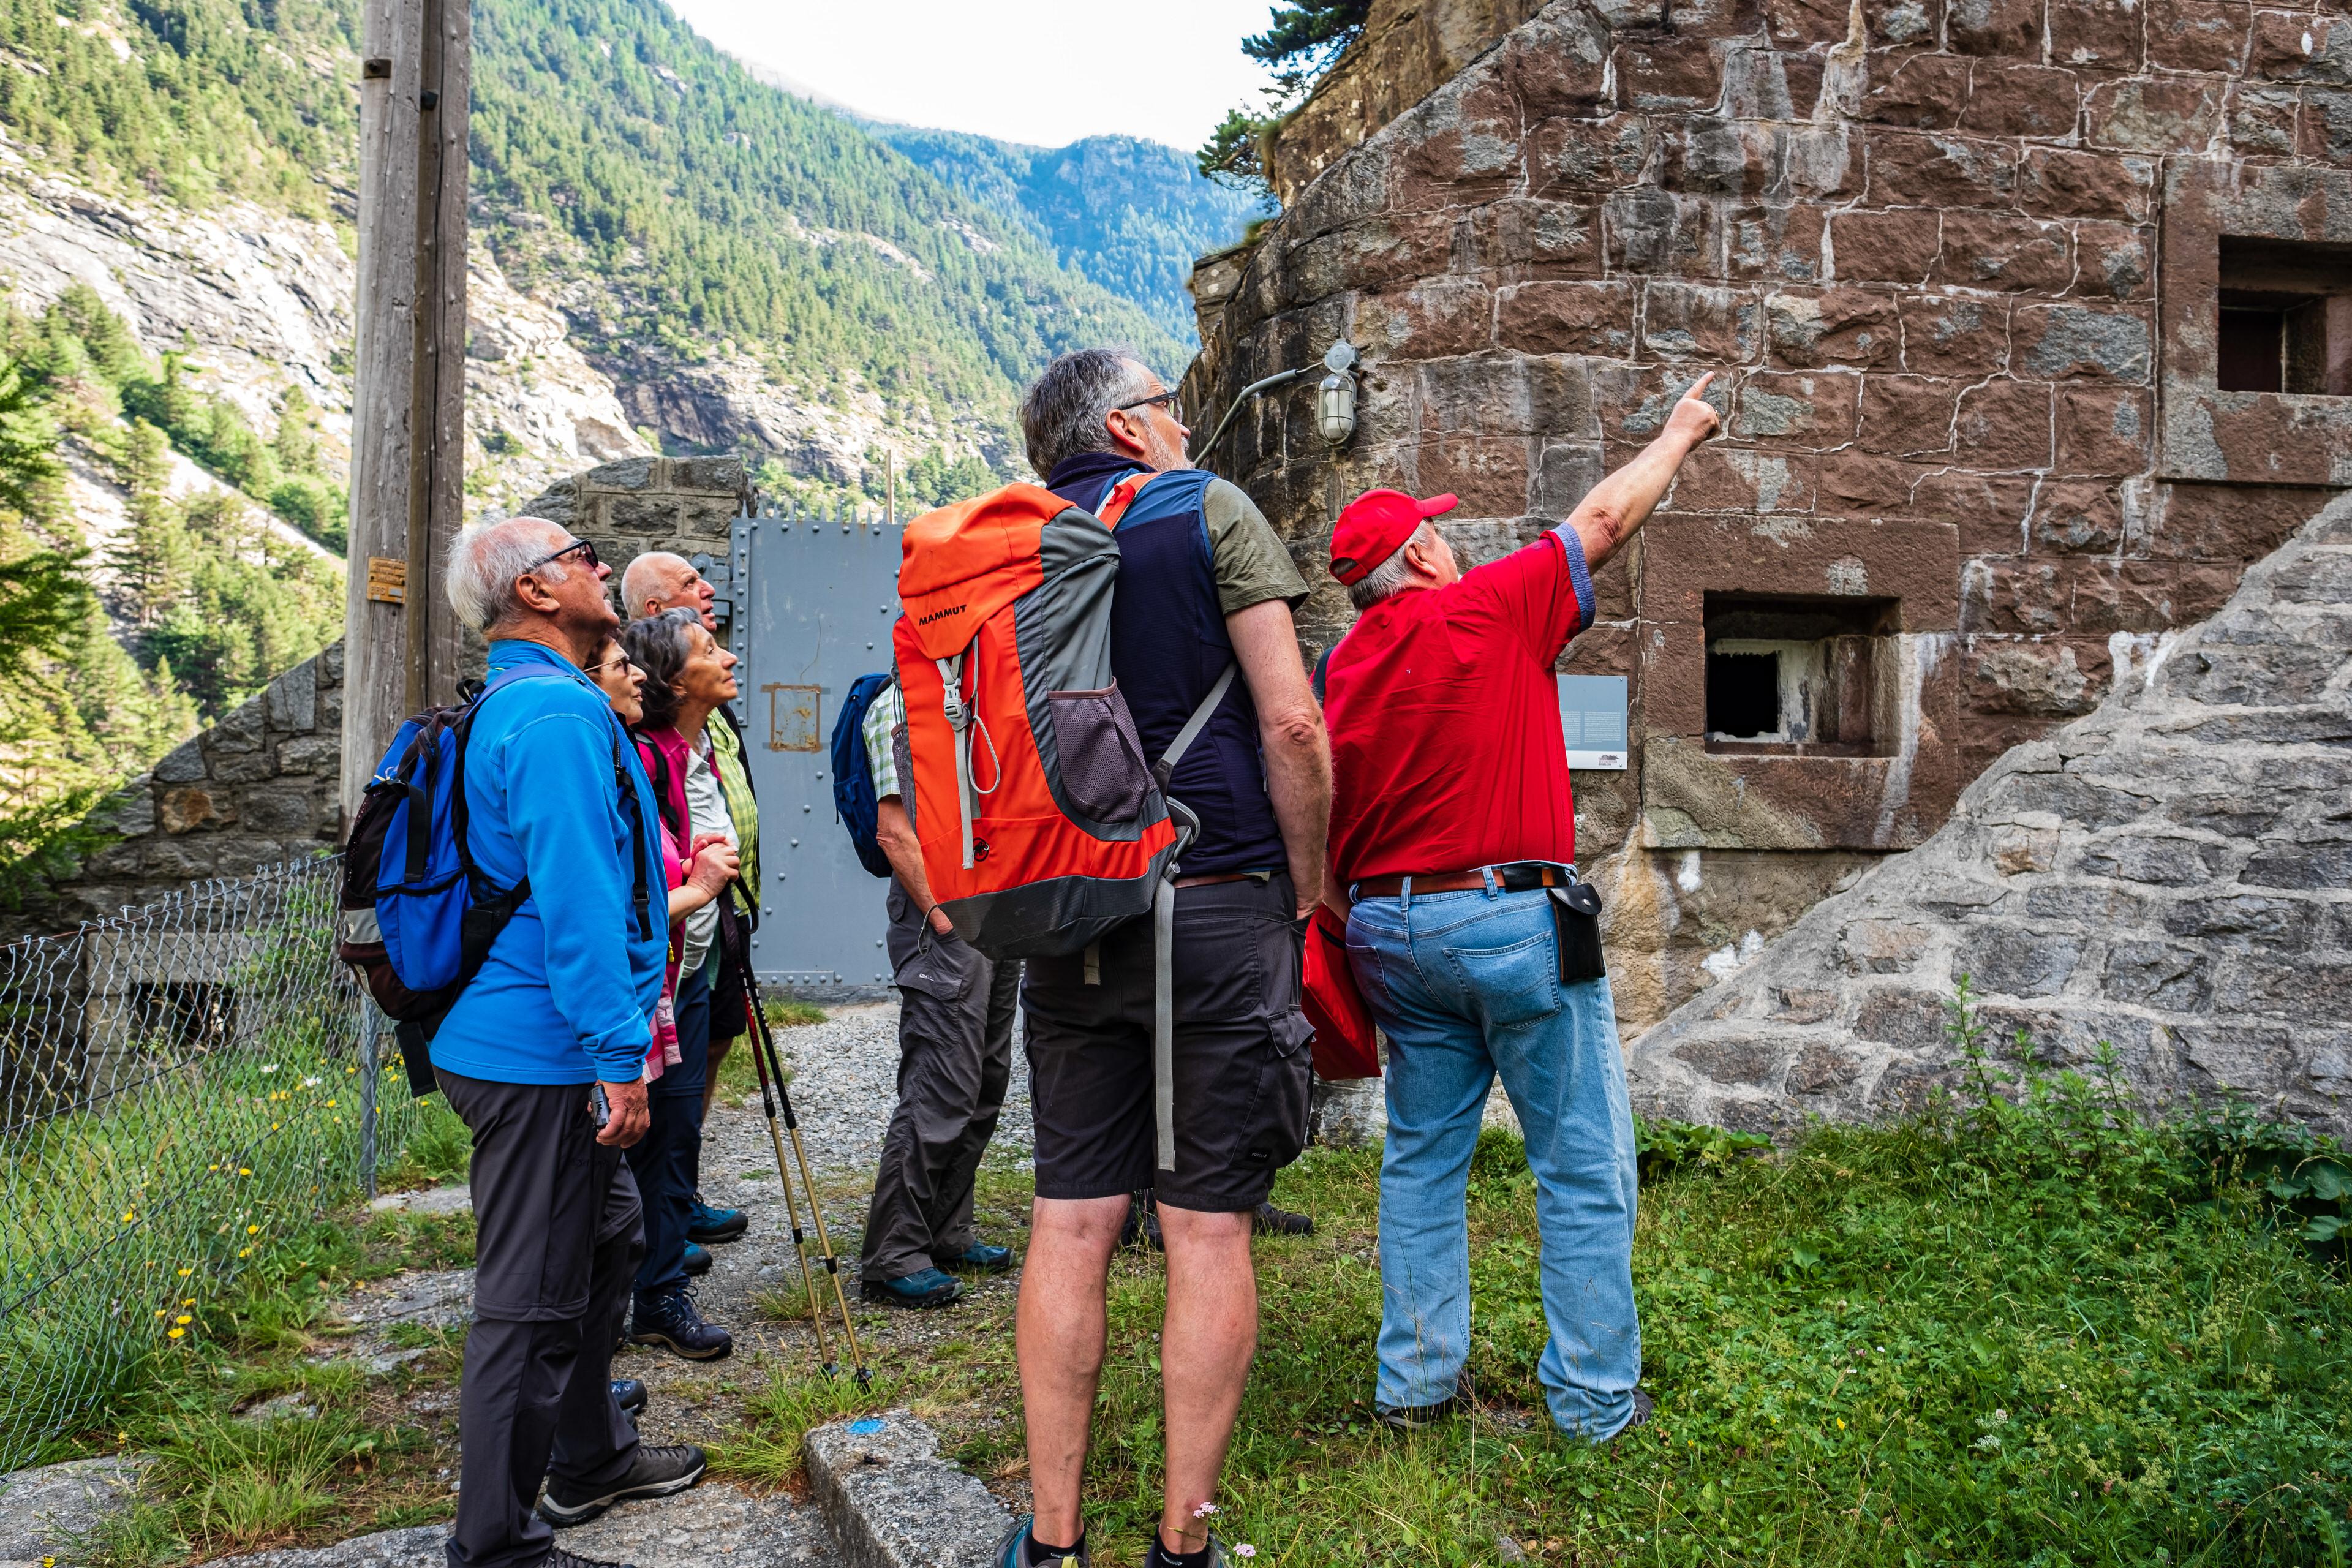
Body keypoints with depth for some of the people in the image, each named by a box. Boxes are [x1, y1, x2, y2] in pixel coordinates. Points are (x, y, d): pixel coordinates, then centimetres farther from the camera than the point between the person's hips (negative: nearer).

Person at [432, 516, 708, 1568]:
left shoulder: (512, 704, 16)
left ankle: (589, 1460, 39)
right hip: (541, 1055, -11)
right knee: (535, 1298, 0)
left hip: (524, 1041, 11)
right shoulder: (560, 712, -20)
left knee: (606, 1237, 23)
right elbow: (577, 905, -25)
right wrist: (618, 1058, -23)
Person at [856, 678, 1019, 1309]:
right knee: (942, 1090, -10)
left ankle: (948, 1233, 24)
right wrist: (939, 913, -19)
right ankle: (891, 1258, -1)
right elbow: (894, 829, -16)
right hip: (945, 913, -9)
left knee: (985, 1084, 13)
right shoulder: (900, 702, -8)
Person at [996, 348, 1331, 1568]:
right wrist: (1308, 889, 0)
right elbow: (1291, 723, -9)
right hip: (1219, 912, -4)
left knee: (1069, 1226, 8)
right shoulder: (1207, 511, -1)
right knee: (1208, 1233, 3)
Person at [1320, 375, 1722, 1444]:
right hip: (1515, 923, -6)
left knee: (1423, 1161, 15)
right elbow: (1607, 518, 5)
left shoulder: (1343, 665, 8)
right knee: (1584, 1167, 5)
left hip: (1392, 928, 6)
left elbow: (1325, 807, 10)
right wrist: (1680, 434, 20)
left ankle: (1416, 1382, 20)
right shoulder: (1493, 609, -7)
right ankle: (1594, 1397, 12)